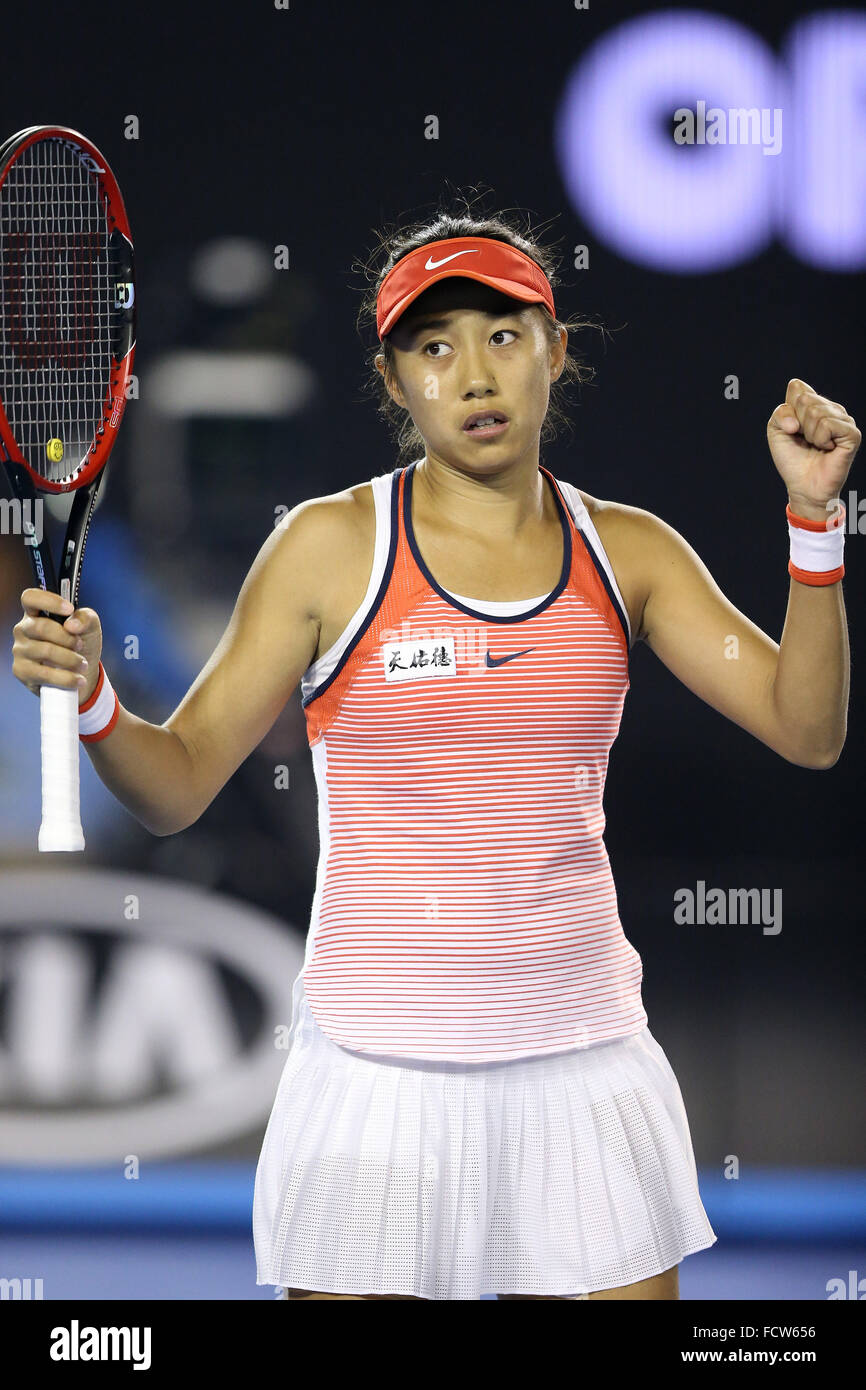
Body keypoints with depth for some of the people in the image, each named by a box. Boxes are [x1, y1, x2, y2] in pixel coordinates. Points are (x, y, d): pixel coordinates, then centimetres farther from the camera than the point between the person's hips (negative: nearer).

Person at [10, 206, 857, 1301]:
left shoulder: (626, 553, 6)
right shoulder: (333, 545, -3)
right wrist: (89, 699, -22)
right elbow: (178, 784, -2)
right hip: (380, 1077, -3)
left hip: (585, 1065, 3)